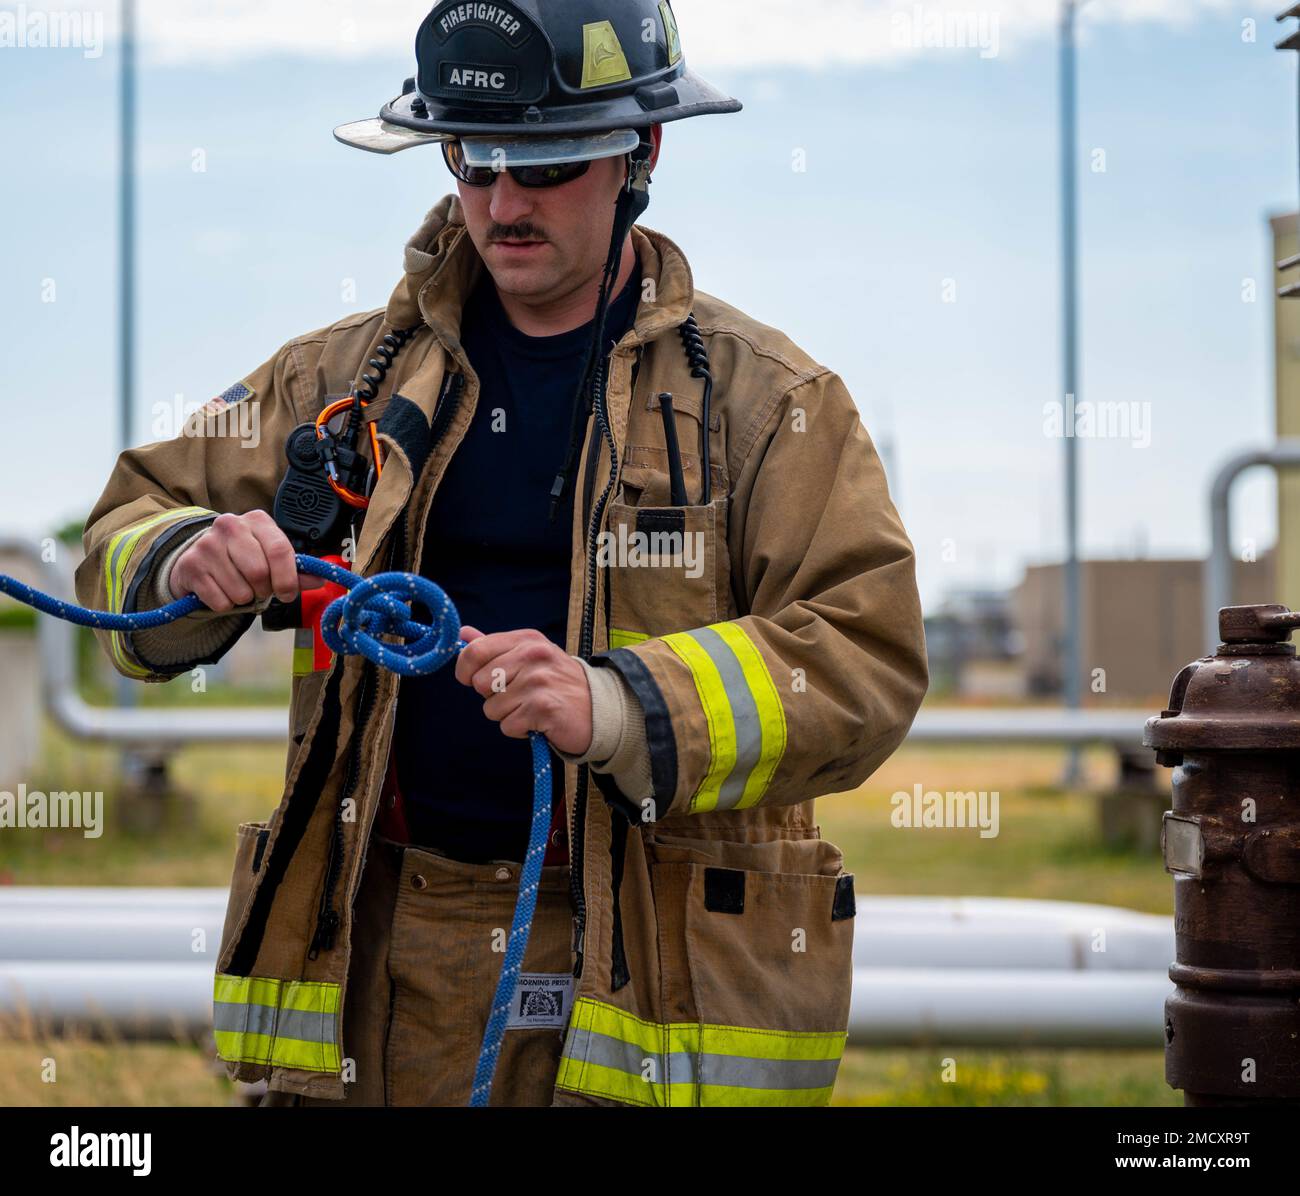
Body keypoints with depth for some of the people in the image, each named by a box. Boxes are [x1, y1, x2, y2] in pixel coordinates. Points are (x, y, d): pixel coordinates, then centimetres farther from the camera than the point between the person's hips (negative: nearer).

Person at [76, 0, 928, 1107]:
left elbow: (868, 655, -8)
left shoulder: (765, 400, 2)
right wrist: (189, 564, -8)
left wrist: (618, 708, -23)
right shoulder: (351, 374, 13)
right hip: (378, 970, 3)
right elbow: (131, 526, 17)